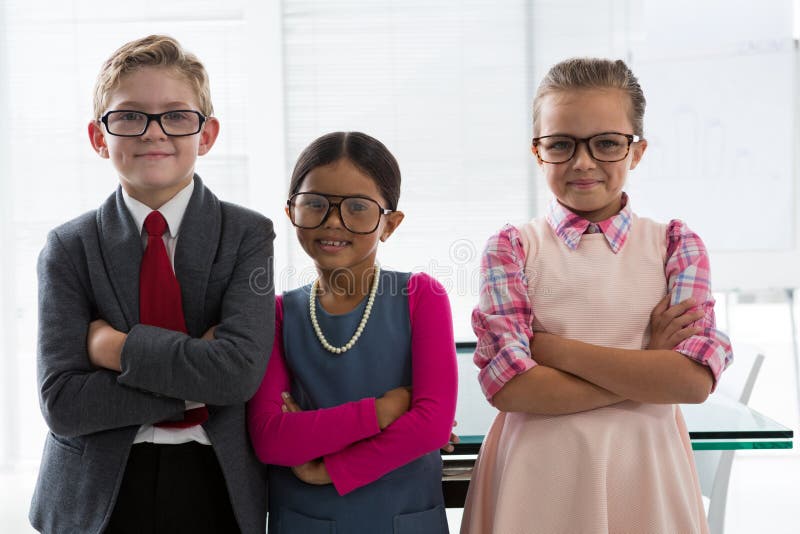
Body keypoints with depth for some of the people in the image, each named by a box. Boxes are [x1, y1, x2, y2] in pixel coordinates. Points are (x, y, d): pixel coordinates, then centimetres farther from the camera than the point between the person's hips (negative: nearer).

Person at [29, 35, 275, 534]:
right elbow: (62, 403, -12)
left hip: (219, 490, 0)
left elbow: (242, 370, -18)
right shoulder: (70, 248, -2)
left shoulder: (248, 234, -4)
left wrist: (116, 346, -15)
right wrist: (195, 382, -18)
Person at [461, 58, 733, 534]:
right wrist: (646, 367, -15)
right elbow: (508, 386, -14)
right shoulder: (512, 248, -4)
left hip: (644, 470, 1)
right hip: (540, 473, -1)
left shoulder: (676, 245, -1)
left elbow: (696, 378, -13)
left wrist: (552, 347, -15)